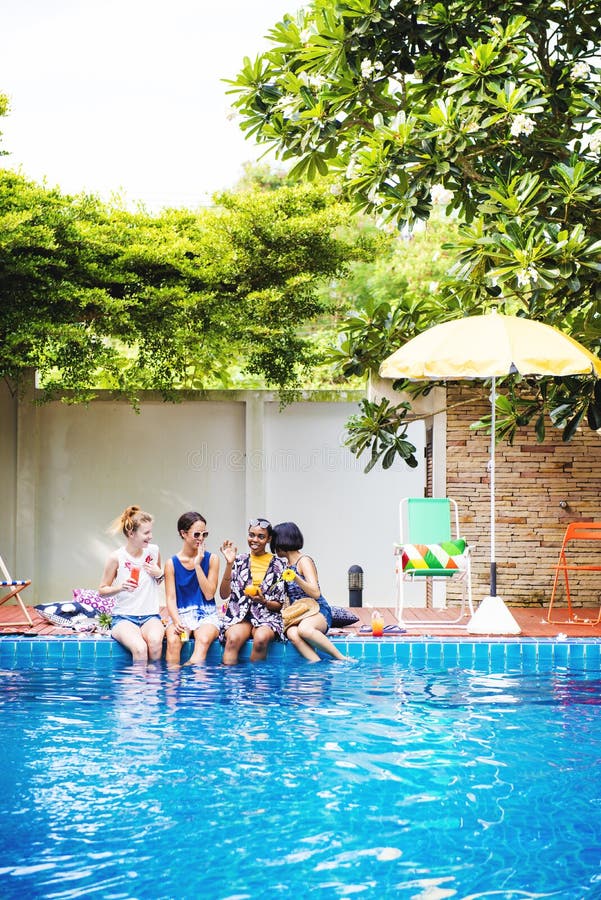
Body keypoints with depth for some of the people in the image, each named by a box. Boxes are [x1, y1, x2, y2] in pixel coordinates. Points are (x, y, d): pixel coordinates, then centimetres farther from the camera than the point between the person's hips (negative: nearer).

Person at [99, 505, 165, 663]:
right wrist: (120, 587, -17)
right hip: (123, 617, -3)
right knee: (140, 648, -34)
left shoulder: (153, 551, 5)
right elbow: (102, 591, 3)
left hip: (150, 615, 3)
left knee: (155, 642, -34)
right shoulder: (117, 557, -5)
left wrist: (159, 574, -1)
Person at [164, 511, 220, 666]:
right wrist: (176, 621, -20)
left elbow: (209, 594, -3)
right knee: (173, 640, -32)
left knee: (203, 639, -34)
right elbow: (171, 598, -1)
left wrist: (198, 564, -9)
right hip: (181, 614, 0)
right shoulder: (172, 563, 4)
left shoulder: (211, 559, 4)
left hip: (206, 614, 0)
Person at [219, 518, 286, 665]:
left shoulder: (277, 564, 7)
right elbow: (224, 594, 0)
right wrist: (229, 564, -9)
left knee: (261, 638, -35)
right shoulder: (239, 561, 10)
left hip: (267, 616, -1)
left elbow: (279, 605, 9)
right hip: (239, 615, 1)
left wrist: (263, 601, -14)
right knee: (233, 638, -34)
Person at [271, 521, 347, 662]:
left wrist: (296, 578, -31)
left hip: (318, 612, -5)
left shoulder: (304, 561, -5)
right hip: (297, 615, 5)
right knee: (292, 634, -33)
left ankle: (342, 659, -28)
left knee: (303, 629, -40)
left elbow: (316, 593, -18)